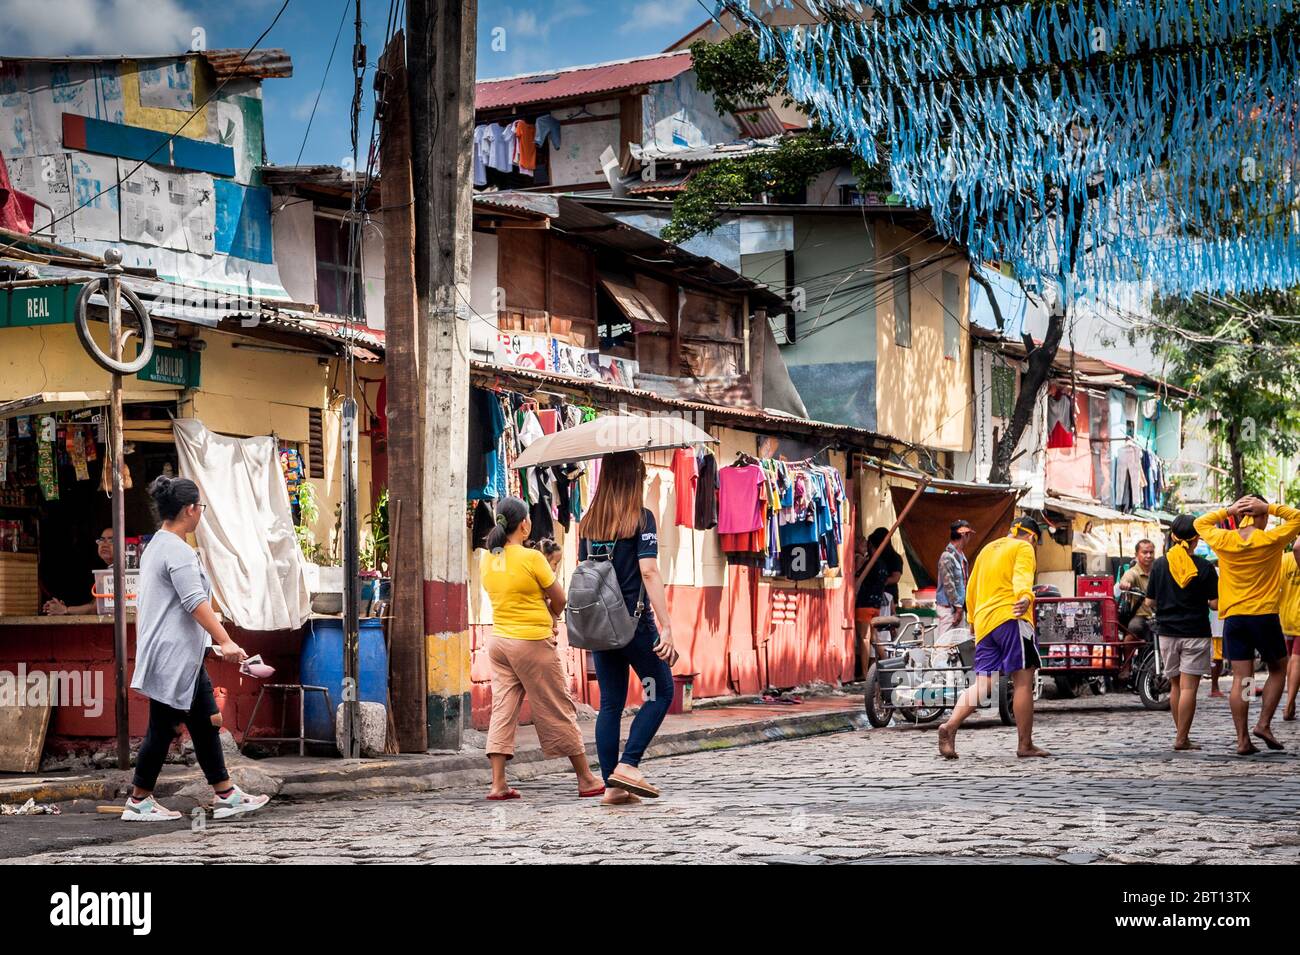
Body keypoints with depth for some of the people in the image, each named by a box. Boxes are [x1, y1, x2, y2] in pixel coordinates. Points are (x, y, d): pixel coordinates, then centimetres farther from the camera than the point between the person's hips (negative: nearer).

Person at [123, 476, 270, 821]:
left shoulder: (156, 546, 17)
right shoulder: (178, 551, -16)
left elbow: (141, 604, 23)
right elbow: (196, 603, -25)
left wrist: (142, 648, 28)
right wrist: (225, 641, -29)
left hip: (184, 660, 11)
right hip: (173, 658, -11)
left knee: (207, 721, 10)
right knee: (162, 728, -2)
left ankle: (225, 796, 12)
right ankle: (139, 802, 7)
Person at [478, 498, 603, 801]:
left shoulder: (486, 559, 5)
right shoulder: (531, 558, -14)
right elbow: (559, 600, -6)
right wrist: (551, 617, 14)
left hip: (499, 640, 6)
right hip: (533, 644, -6)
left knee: (503, 709, 5)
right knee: (559, 710, 4)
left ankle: (498, 784, -3)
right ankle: (586, 780, 13)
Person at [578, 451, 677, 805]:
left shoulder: (588, 522, 8)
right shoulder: (641, 518, -8)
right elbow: (649, 572, -15)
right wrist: (666, 627, -16)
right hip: (635, 621, -5)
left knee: (610, 702, 10)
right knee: (660, 692, 8)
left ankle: (611, 785, 9)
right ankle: (628, 765, -4)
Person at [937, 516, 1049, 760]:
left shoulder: (987, 549, 27)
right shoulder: (1023, 548, 5)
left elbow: (971, 589, 32)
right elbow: (1022, 576, -17)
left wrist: (974, 619, 44)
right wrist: (1026, 597, -35)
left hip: (983, 621, 7)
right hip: (1010, 617, -7)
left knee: (983, 684, 1)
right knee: (1023, 681, -3)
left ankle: (950, 726, -18)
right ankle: (1025, 745, -2)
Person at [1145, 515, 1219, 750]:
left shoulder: (1159, 565, 0)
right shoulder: (1204, 567, -8)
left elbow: (1149, 602, 3)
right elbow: (1215, 603, -8)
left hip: (1167, 633, 3)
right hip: (1195, 633, -3)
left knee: (1175, 685, 15)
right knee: (1189, 687, -4)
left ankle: (1180, 733, 20)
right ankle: (1182, 739, -7)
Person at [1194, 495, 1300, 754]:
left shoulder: (1224, 540, 0)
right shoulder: (1271, 540, -6)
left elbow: (1201, 523, 19)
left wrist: (1229, 511, 10)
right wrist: (1269, 507, 1)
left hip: (1233, 617, 3)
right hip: (1265, 616, -2)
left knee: (1241, 679, 2)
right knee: (1277, 669, 16)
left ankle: (1242, 740, 1)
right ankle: (1264, 723, 5)